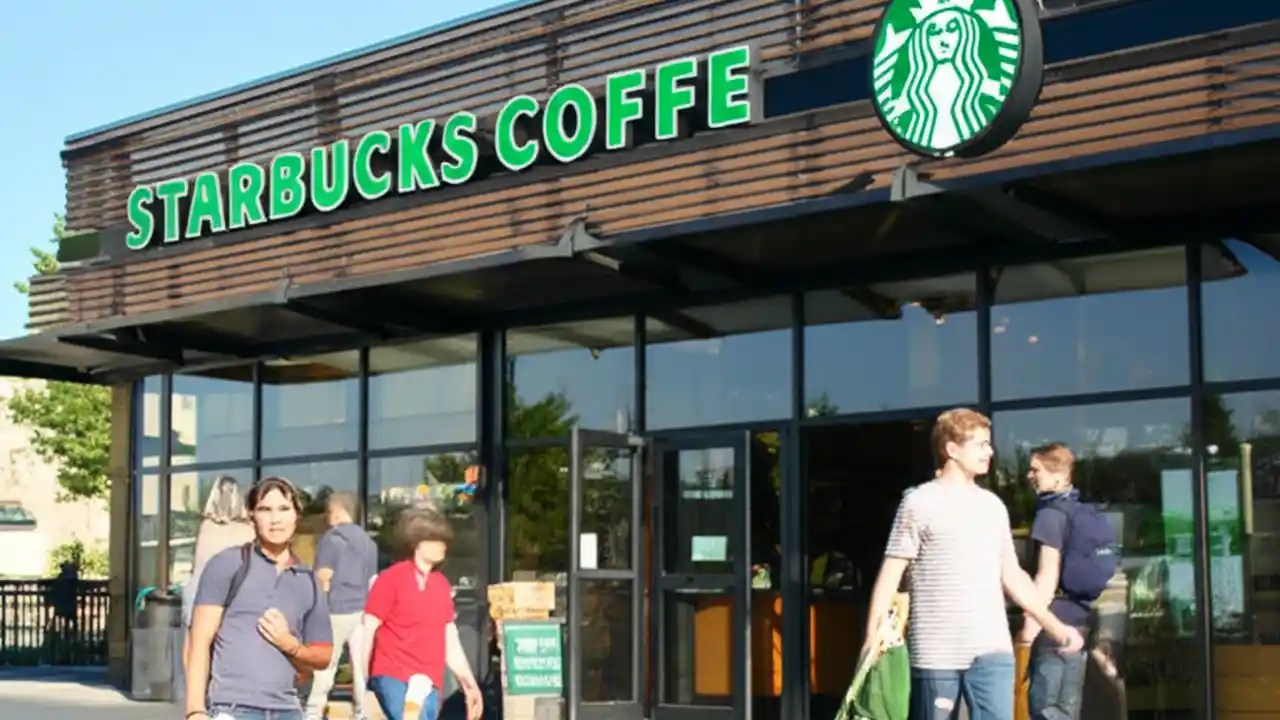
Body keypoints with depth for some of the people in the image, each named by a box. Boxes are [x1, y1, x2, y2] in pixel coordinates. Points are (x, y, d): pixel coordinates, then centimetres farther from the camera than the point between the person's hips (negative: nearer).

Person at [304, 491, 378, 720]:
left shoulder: (332, 539, -7)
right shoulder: (368, 542, 13)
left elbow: (323, 581, -9)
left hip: (337, 611, -5)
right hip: (362, 611, 6)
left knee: (325, 664, 1)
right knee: (361, 663, 6)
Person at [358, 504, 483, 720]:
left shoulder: (442, 584, 13)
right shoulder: (391, 578, -5)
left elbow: (450, 641, 19)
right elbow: (367, 631, -6)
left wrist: (469, 684, 17)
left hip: (428, 683, 6)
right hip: (393, 677, -6)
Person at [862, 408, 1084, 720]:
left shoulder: (993, 506, 13)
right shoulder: (919, 502, -3)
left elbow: (1012, 576, 20)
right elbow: (890, 574, -5)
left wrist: (1056, 627, 18)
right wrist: (873, 639, -14)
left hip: (992, 649, 4)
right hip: (935, 652, -4)